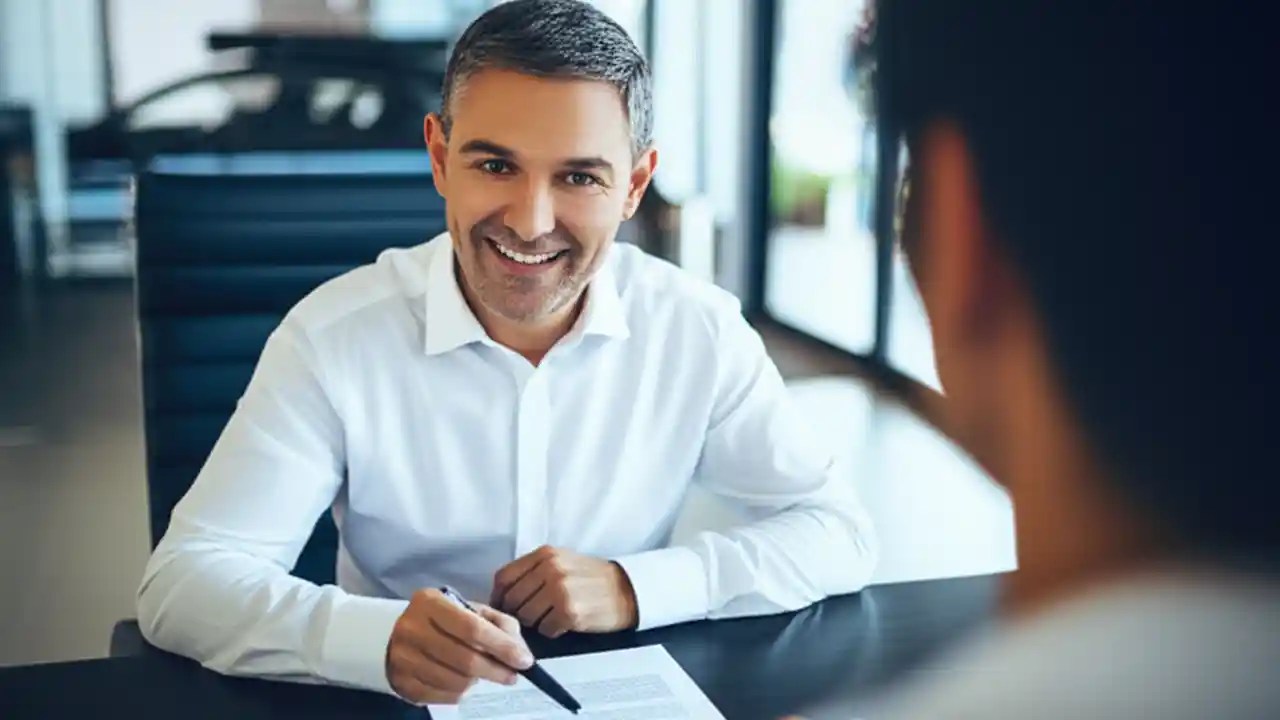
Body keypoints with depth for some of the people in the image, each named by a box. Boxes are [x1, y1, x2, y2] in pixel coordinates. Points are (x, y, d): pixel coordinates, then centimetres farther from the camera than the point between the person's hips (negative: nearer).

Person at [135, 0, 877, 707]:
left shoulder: (698, 330, -8)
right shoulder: (335, 337, -14)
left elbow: (841, 530, -3)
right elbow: (182, 583, -18)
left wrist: (636, 587, -18)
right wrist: (382, 639, -37)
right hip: (398, 704, -1)